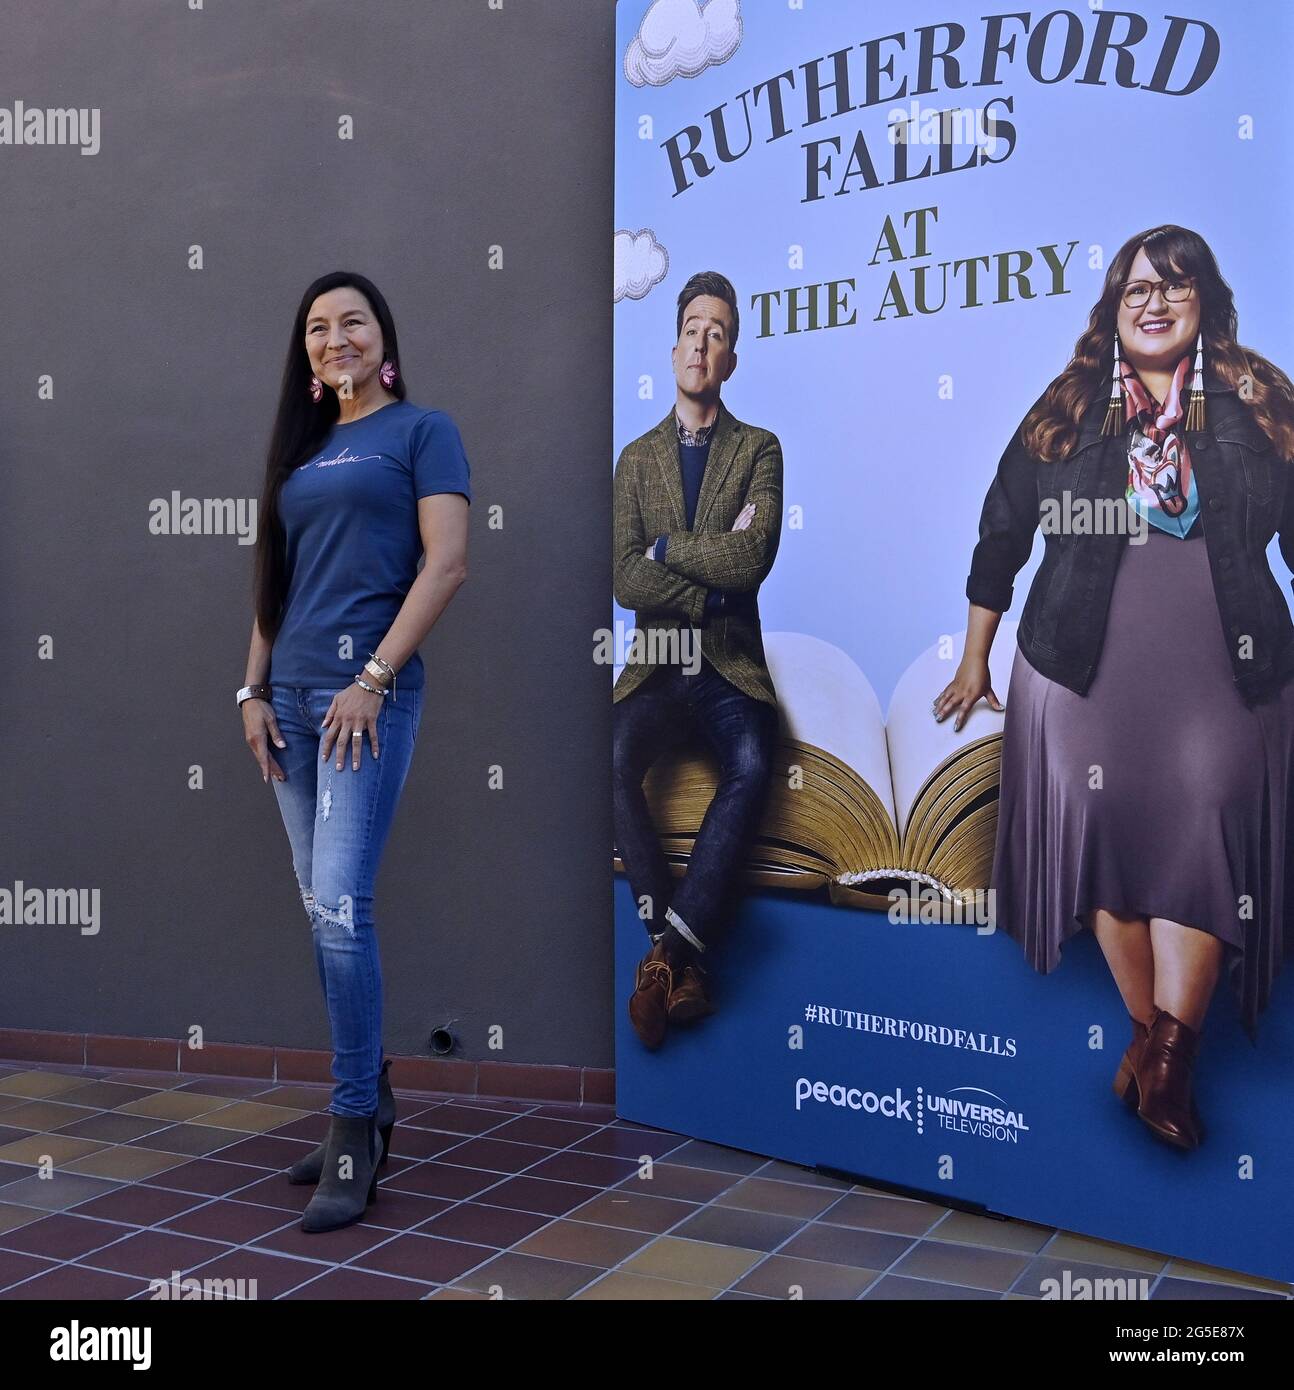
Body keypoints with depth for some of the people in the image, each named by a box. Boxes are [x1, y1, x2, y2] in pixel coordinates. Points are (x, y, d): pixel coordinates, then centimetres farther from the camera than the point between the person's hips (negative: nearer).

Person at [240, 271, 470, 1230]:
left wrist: (373, 679, -15)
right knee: (323, 910, 8)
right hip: (292, 695, 7)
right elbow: (275, 576, 20)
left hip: (369, 691, -7)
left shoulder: (421, 431, 2)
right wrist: (254, 689, 10)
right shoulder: (302, 447, 19)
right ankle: (370, 1104, 21)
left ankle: (354, 1140, -3)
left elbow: (446, 565, -9)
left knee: (340, 904, -13)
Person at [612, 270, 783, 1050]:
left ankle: (669, 954, -27)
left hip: (732, 665, -1)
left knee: (752, 768, -32)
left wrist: (665, 548, -4)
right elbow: (625, 578, -1)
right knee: (615, 762, -28)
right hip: (659, 665, 2)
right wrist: (710, 590, -11)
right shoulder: (637, 457, 13)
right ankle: (685, 964, -23)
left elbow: (752, 558, -11)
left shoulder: (760, 450, 7)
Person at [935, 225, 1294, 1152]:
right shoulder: (1067, 411, 7)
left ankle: (1166, 1052, -8)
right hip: (1084, 671, 1)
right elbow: (1001, 535, 11)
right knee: (1107, 830, -2)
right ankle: (1155, 1037, 13)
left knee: (1202, 833, -12)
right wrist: (975, 661, 13)